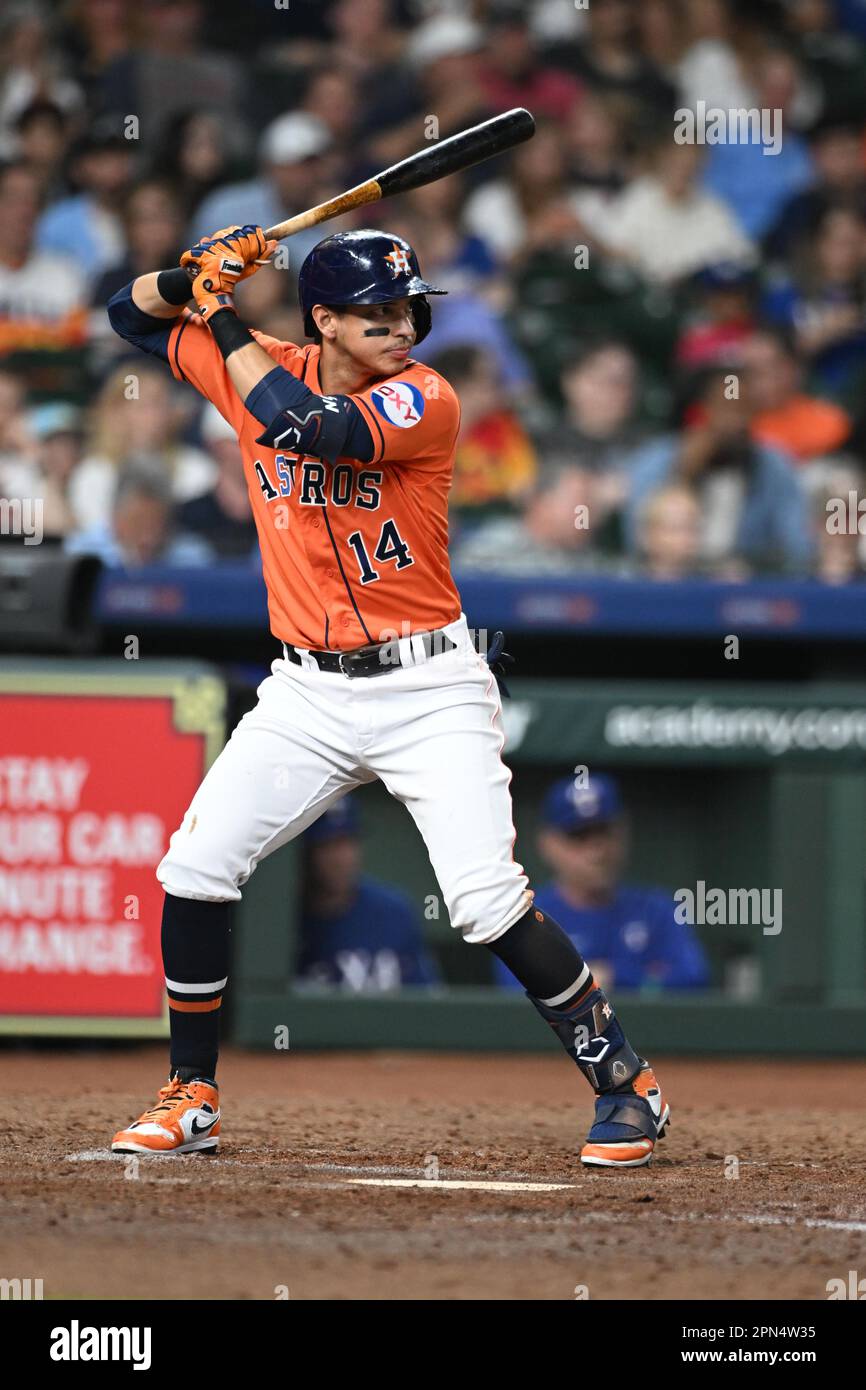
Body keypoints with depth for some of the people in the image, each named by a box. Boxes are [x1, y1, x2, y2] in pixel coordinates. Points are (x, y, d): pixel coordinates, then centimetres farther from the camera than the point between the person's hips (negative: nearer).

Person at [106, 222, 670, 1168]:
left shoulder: (423, 400, -14)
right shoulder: (264, 369, 2)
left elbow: (304, 427, -31)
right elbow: (132, 314, 12)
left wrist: (225, 315, -21)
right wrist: (196, 278, -9)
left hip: (425, 689, -5)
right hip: (307, 692, 5)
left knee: (487, 904, -16)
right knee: (192, 873, -3)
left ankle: (624, 1083, -3)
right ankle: (191, 1099, 12)